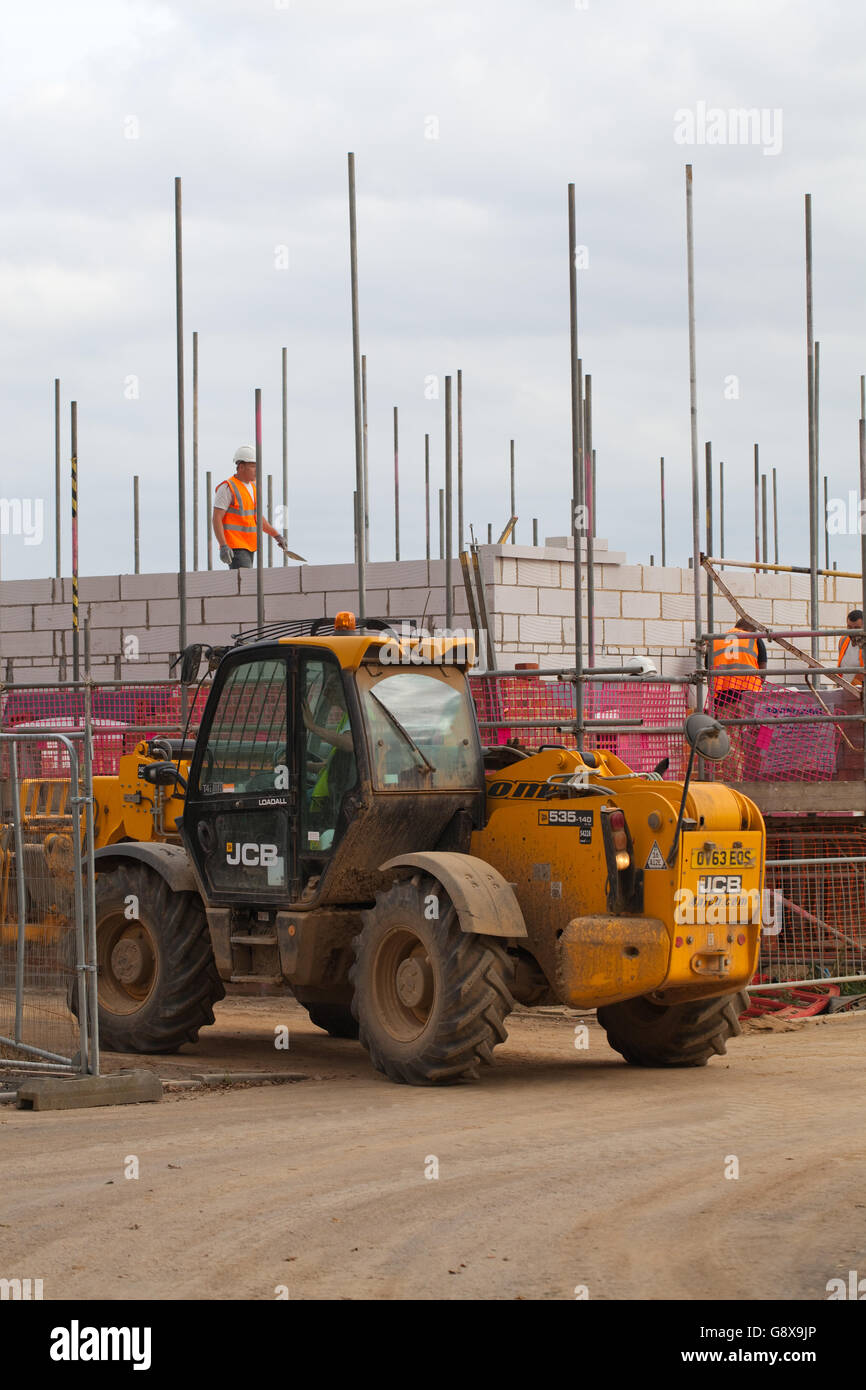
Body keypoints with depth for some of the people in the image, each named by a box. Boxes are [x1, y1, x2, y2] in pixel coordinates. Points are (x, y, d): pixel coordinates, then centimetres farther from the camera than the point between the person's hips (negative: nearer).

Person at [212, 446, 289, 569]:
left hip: (249, 547, 8)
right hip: (234, 548, -8)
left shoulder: (253, 486, 16)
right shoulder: (228, 488, -11)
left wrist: (276, 535, 20)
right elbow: (217, 519, -15)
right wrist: (223, 546, -24)